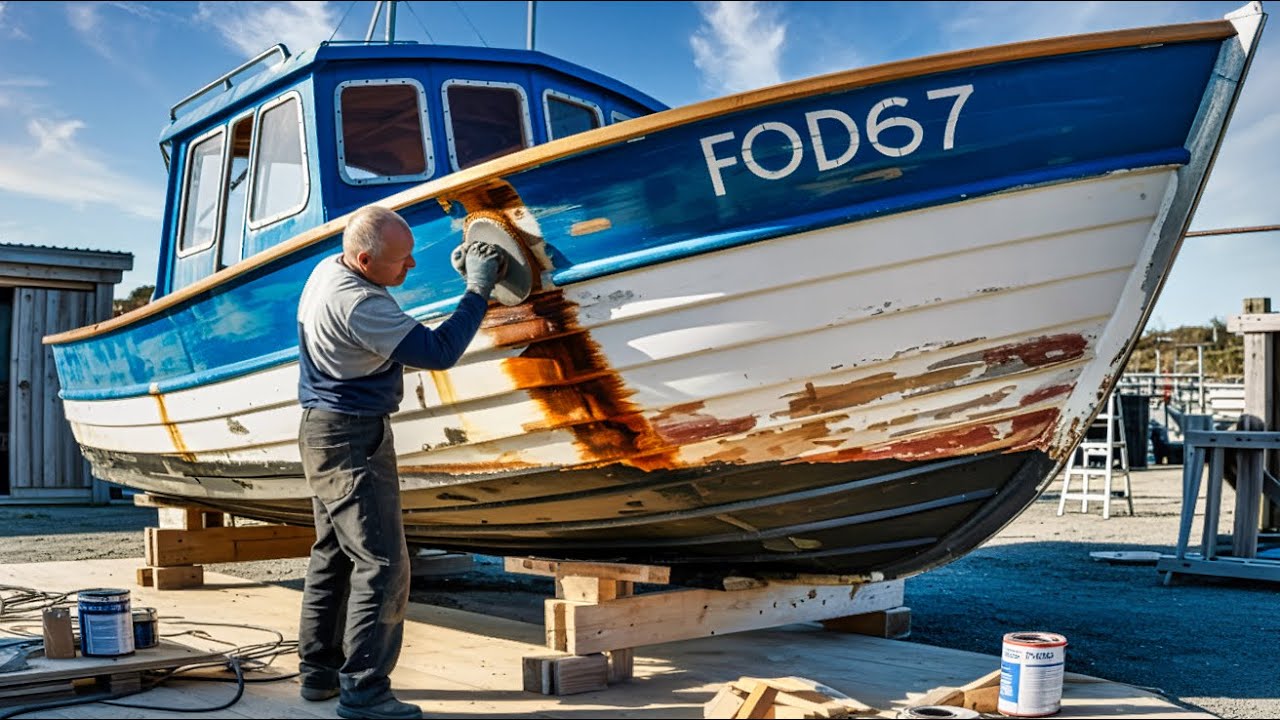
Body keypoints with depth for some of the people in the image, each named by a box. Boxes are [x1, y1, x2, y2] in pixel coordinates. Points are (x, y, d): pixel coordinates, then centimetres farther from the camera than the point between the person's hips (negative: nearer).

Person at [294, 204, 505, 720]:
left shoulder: (328, 269, 5)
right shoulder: (359, 304, -26)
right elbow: (438, 352, -27)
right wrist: (478, 291, -17)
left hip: (323, 432, 11)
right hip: (352, 441, -11)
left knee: (334, 554, 17)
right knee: (382, 564, -8)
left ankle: (319, 670, 25)